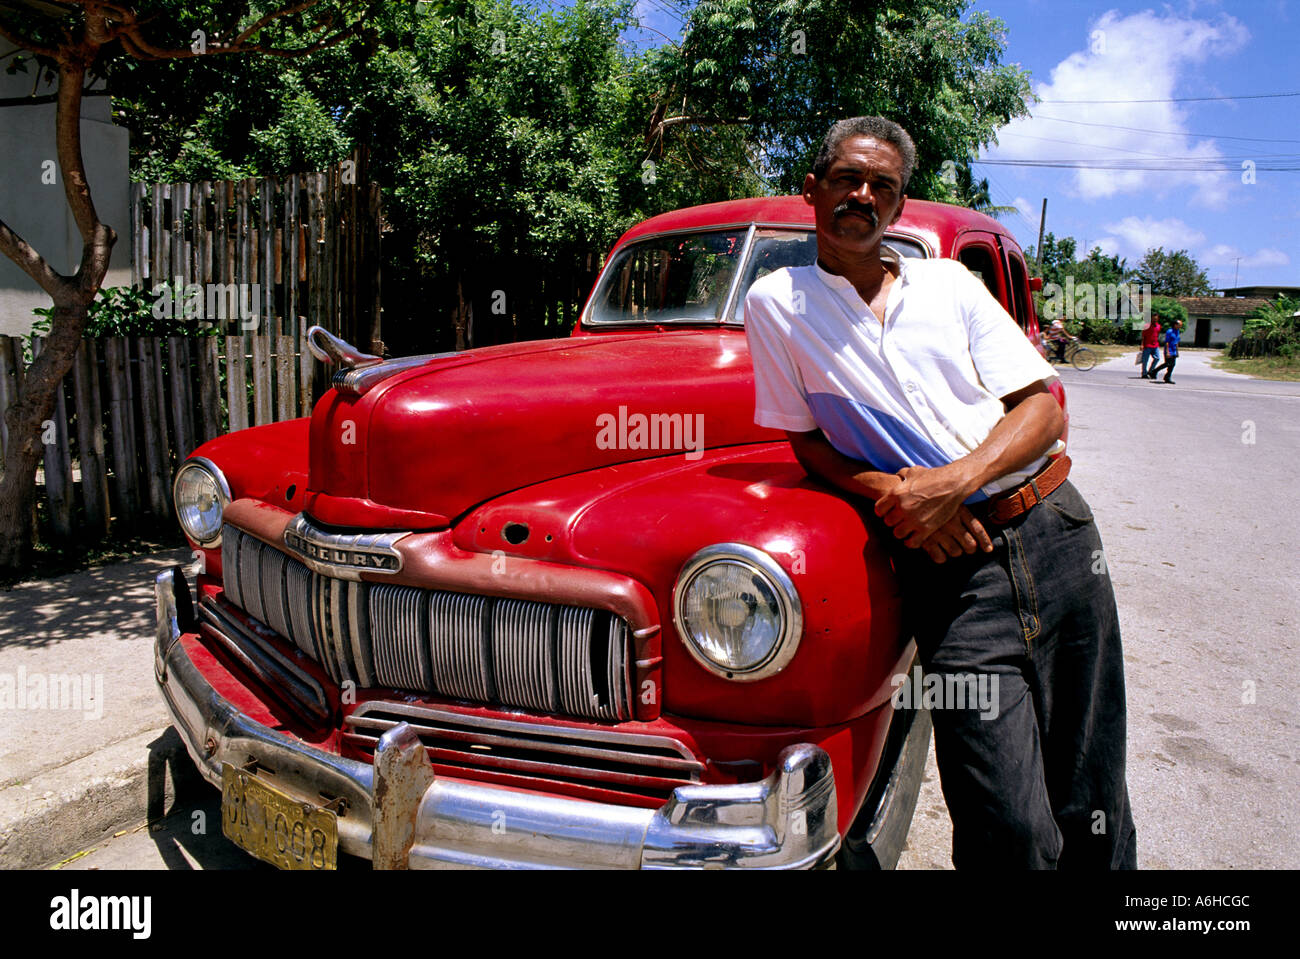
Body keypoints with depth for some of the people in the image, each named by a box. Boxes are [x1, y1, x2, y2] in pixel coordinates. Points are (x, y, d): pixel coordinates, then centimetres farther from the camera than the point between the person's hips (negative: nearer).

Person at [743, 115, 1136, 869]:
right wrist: (891, 494, -13)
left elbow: (1045, 409, 5)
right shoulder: (776, 302, 4)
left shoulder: (951, 282, 10)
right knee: (1012, 834, -9)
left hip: (1057, 531, 3)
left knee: (1095, 812, 10)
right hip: (953, 570, -3)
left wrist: (958, 478, -14)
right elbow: (809, 442, 6)